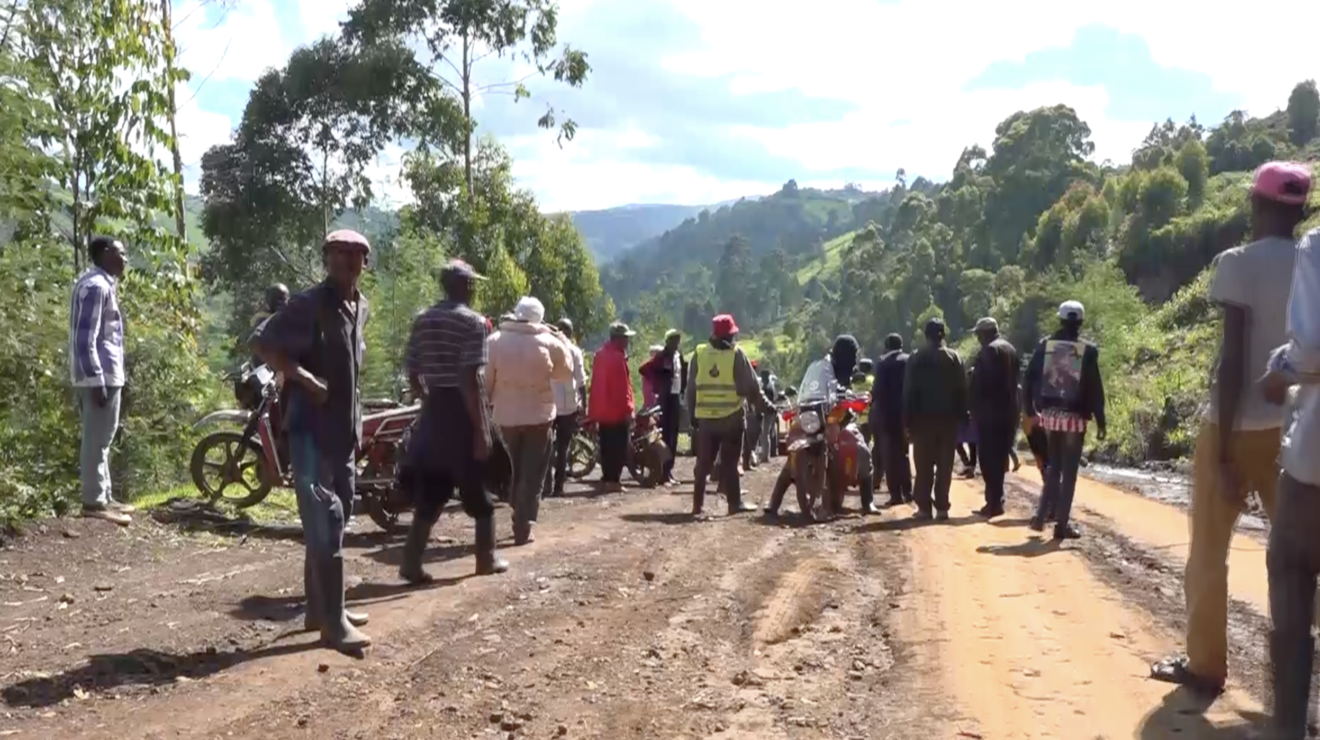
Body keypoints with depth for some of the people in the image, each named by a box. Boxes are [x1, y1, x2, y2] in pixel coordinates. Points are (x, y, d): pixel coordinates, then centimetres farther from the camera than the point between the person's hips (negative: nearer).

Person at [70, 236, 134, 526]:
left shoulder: (102, 283, 16)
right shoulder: (96, 286, -15)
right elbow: (85, 339, -21)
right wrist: (96, 380, -24)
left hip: (103, 373, 11)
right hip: (101, 375, -11)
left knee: (100, 439, 14)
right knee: (97, 440, -6)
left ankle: (103, 497, 22)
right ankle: (94, 502, -2)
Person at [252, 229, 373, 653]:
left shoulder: (361, 307, 12)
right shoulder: (309, 304, -12)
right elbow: (262, 343, -13)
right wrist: (305, 378, -21)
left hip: (345, 427, 9)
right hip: (311, 426, -9)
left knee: (336, 518, 14)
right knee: (325, 521, -12)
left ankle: (319, 607, 25)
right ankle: (332, 622, -9)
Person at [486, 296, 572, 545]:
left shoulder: (495, 342, -4)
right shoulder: (549, 343, -7)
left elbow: (486, 381, -1)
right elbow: (567, 374, 6)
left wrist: (484, 408, 11)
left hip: (506, 416, 2)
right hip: (539, 415, -2)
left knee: (514, 473, 17)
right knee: (532, 475, 3)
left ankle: (519, 521, 23)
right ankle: (524, 527, -3)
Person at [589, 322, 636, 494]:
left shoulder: (599, 355, 13)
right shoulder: (618, 357, -15)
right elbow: (623, 386, -18)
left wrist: (592, 411, 19)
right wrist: (628, 409, -15)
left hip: (601, 410, 9)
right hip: (617, 410, -9)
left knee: (606, 447, 13)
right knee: (618, 447, -3)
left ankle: (606, 479, 16)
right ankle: (613, 480, -5)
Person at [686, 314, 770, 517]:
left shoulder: (699, 354, 4)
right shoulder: (737, 354, -6)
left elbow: (691, 388, 7)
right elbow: (751, 387, -5)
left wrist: (692, 415, 15)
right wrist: (764, 406, 7)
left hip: (705, 418, 3)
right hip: (731, 417, -3)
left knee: (703, 463, 8)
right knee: (729, 462, 4)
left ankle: (698, 505, 8)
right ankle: (735, 503, 7)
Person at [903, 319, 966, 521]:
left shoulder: (915, 359, -2)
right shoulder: (954, 358, 0)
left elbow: (908, 392, -2)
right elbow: (962, 390, -1)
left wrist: (908, 420, 2)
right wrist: (961, 415, 4)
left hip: (923, 418, -1)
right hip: (948, 417, 1)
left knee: (924, 465, 4)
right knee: (945, 464, 4)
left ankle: (924, 507, 2)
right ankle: (942, 506, 2)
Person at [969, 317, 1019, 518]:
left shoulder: (988, 351, -13)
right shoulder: (1010, 349, 15)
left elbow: (982, 382, -19)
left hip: (990, 412, -9)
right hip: (1008, 411, 9)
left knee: (989, 459, -5)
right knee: (999, 457, 13)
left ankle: (994, 503, -5)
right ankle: (996, 500, 18)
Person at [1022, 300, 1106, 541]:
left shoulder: (1044, 345, 2)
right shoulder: (1088, 350, -6)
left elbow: (1030, 379, 2)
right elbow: (1095, 389, -7)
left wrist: (1031, 410, 10)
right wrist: (1100, 421, -2)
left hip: (1049, 415, 3)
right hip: (1074, 417, -3)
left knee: (1053, 467, 18)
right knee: (1068, 472, 3)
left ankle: (1041, 516, 11)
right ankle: (1061, 524, 4)